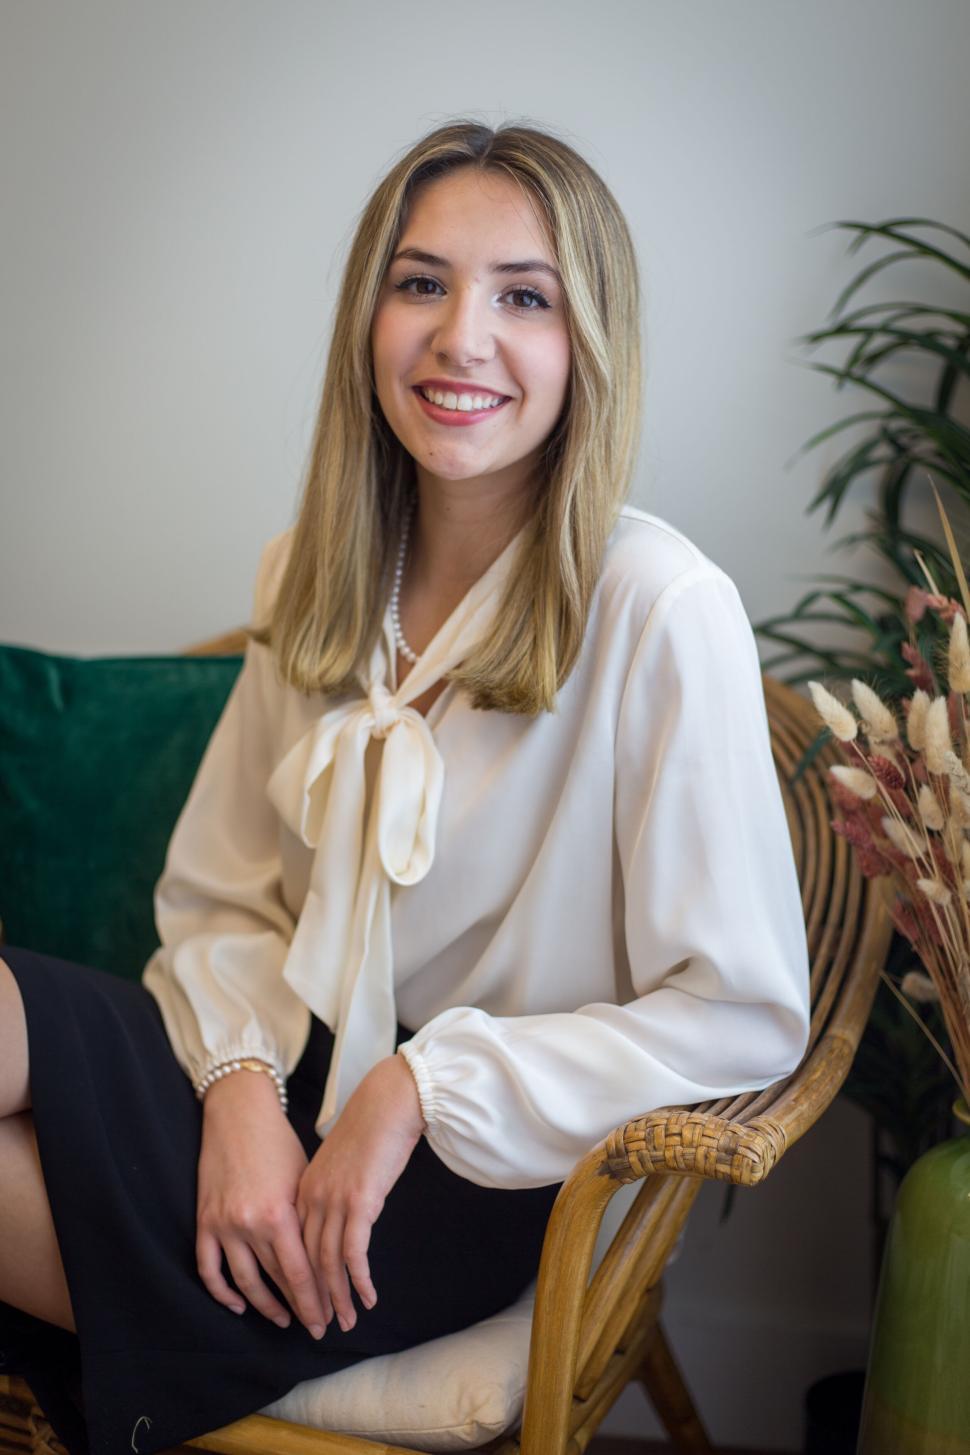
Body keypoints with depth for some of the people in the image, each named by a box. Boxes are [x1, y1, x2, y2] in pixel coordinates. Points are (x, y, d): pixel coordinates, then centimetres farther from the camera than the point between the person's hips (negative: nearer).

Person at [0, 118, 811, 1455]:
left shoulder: (660, 610, -17)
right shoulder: (316, 576, 4)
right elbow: (223, 895, 6)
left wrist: (422, 1088, -17)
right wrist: (245, 1084, -14)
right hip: (299, 1069, 5)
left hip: (485, 1169, -5)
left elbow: (747, 1016, -16)